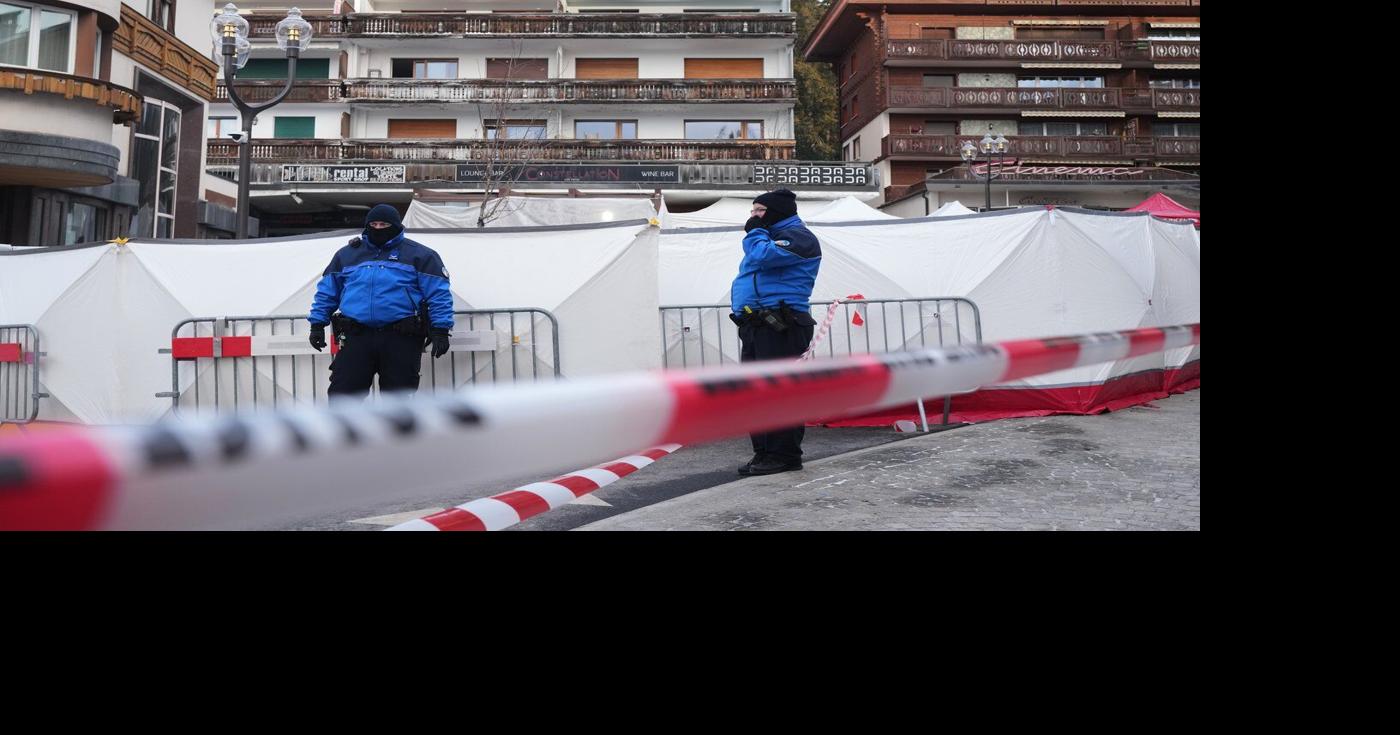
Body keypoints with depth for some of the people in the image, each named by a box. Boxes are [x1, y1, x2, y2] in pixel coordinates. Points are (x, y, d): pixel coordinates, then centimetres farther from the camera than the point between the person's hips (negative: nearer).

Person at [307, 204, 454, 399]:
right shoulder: (347, 254, 17)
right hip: (356, 337, 3)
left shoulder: (419, 255, 5)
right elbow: (327, 292, 20)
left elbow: (438, 294, -1)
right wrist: (317, 324, 11)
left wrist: (441, 330, -11)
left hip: (401, 339, -2)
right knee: (342, 392, -1)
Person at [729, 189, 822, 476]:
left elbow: (763, 257, -19)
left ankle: (784, 455, -6)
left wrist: (755, 232, -4)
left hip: (779, 328, -10)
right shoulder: (769, 236, 27)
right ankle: (764, 452, 15)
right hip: (754, 325, 10)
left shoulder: (797, 236, -4)